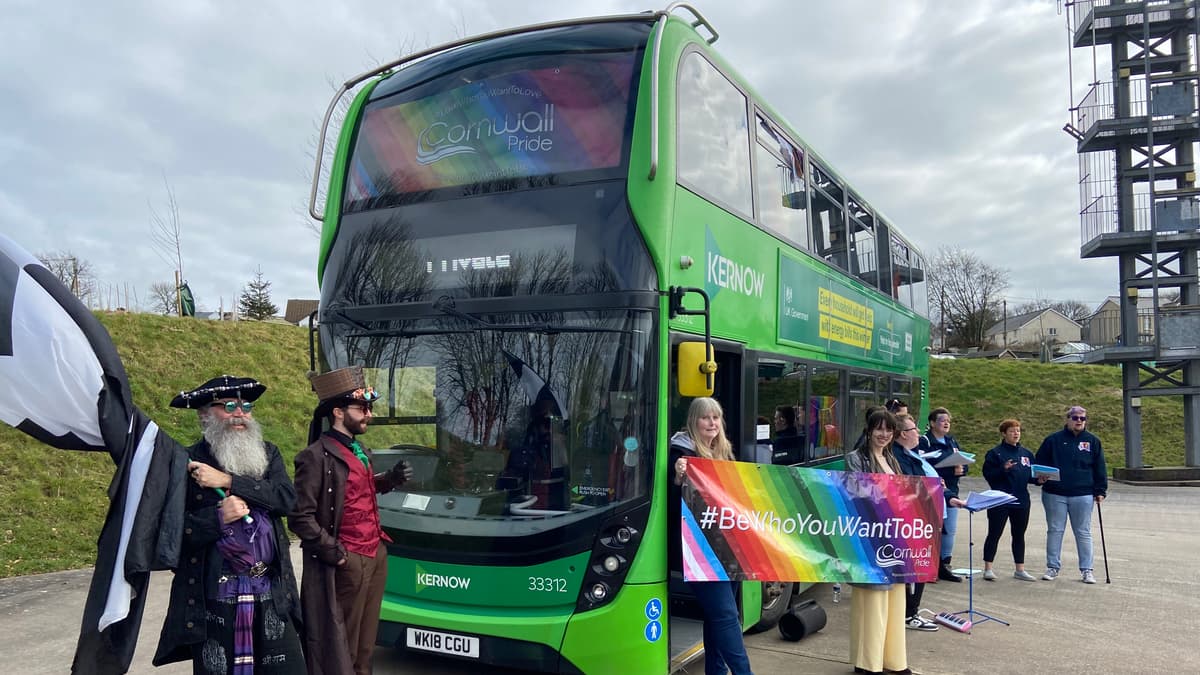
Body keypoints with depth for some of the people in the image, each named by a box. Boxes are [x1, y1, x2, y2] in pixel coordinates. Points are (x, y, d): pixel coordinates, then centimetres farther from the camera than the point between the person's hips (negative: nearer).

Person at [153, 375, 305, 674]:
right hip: (214, 601, -3)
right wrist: (218, 517, -19)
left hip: (272, 596, 3)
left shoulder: (267, 453, 9)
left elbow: (287, 497, -8)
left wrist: (228, 481, -13)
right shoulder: (187, 463, -2)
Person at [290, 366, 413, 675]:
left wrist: (391, 478, 7)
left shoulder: (361, 450, 10)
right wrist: (335, 553, -16)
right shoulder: (316, 456, -15)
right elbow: (301, 518, -18)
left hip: (377, 554, 8)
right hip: (348, 563, -8)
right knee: (341, 644, 6)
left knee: (365, 640, 19)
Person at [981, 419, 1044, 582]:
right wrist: (1003, 469, -26)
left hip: (1021, 501, 6)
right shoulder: (995, 453, -7)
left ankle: (1020, 569, 23)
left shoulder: (1026, 453, 10)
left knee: (1019, 535, 13)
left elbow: (1031, 474, 16)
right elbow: (988, 474, -11)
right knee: (994, 534, 1)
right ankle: (988, 569, 8)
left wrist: (1038, 479, -5)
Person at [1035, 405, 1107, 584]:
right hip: (1055, 495, 0)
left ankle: (1086, 570, 15)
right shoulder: (1053, 439, 2)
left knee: (1083, 533, 6)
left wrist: (1100, 491, 4)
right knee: (1055, 531, 6)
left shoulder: (1092, 441, 5)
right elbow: (1039, 462, 6)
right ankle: (1053, 567, 15)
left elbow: (1099, 468, 8)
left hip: (1083, 495, 0)